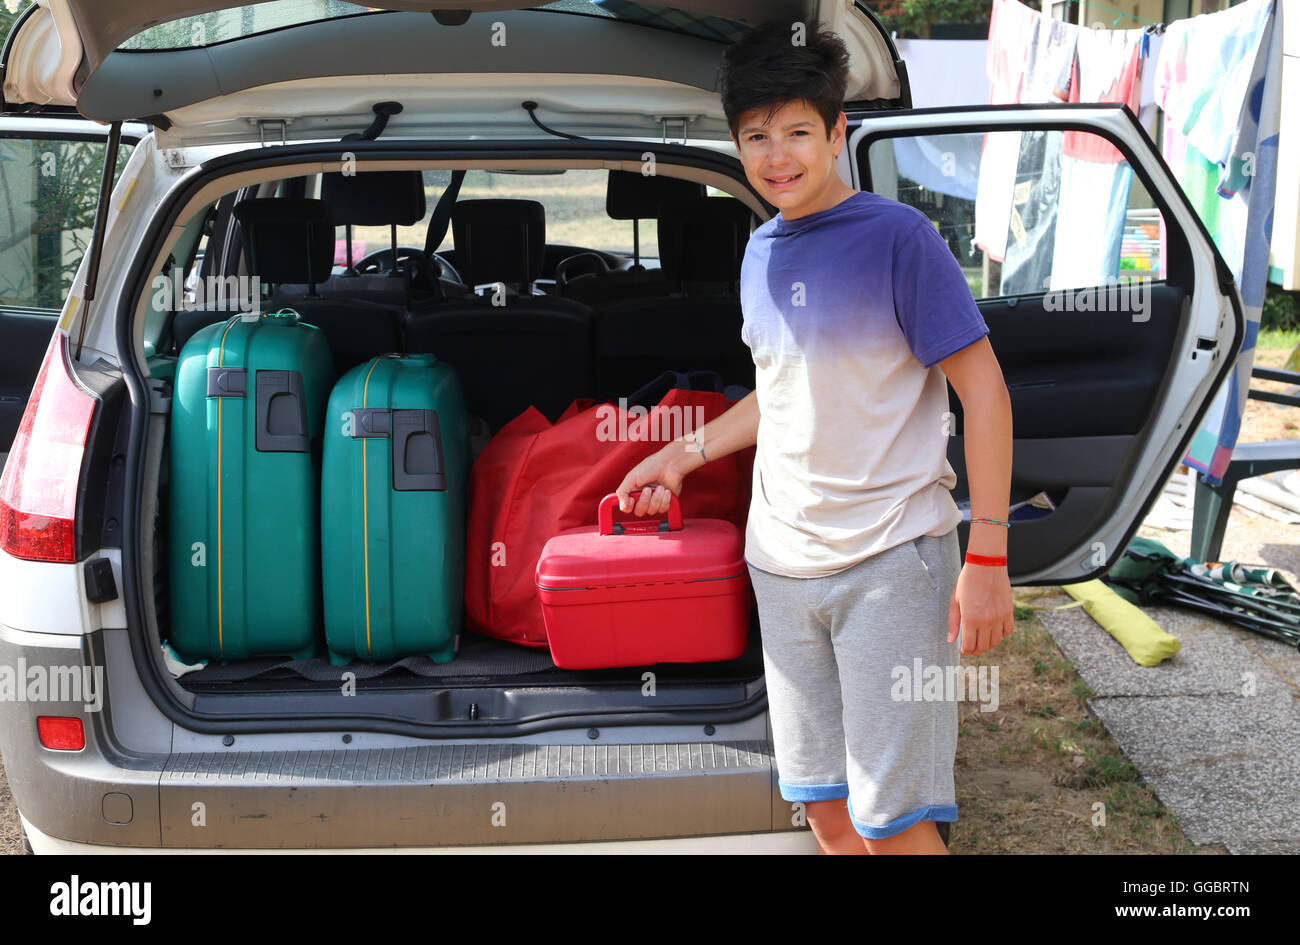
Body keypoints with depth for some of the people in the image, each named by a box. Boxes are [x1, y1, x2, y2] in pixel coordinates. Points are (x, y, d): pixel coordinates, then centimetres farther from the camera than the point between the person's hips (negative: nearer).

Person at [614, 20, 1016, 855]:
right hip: (783, 565, 6)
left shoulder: (895, 235, -9)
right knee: (827, 811, 11)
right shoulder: (760, 254, 11)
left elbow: (983, 387, -10)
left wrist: (987, 558, -15)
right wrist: (683, 456, 19)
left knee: (891, 823, -5)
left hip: (891, 560, -6)